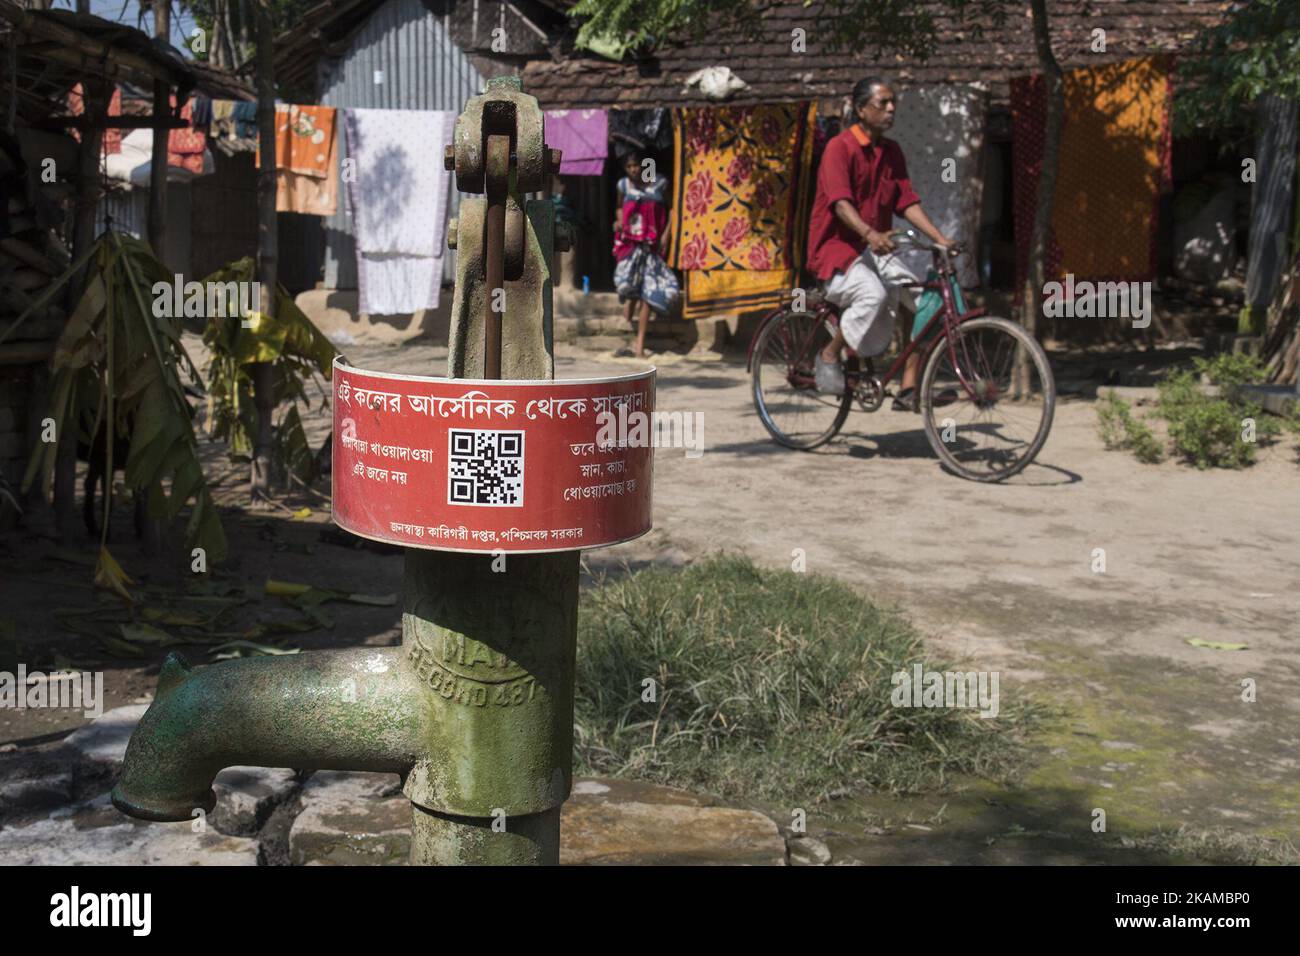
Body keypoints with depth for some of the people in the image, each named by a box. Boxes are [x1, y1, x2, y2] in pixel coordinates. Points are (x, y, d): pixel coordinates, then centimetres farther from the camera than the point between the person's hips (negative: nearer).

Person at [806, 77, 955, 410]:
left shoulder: (892, 151, 11)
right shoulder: (840, 147, -11)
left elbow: (907, 202, 5)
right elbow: (841, 203, -23)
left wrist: (940, 238, -8)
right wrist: (870, 234, -40)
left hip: (877, 248, 7)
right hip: (836, 247, -7)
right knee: (872, 294, -35)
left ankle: (909, 389, -8)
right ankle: (830, 354, -10)